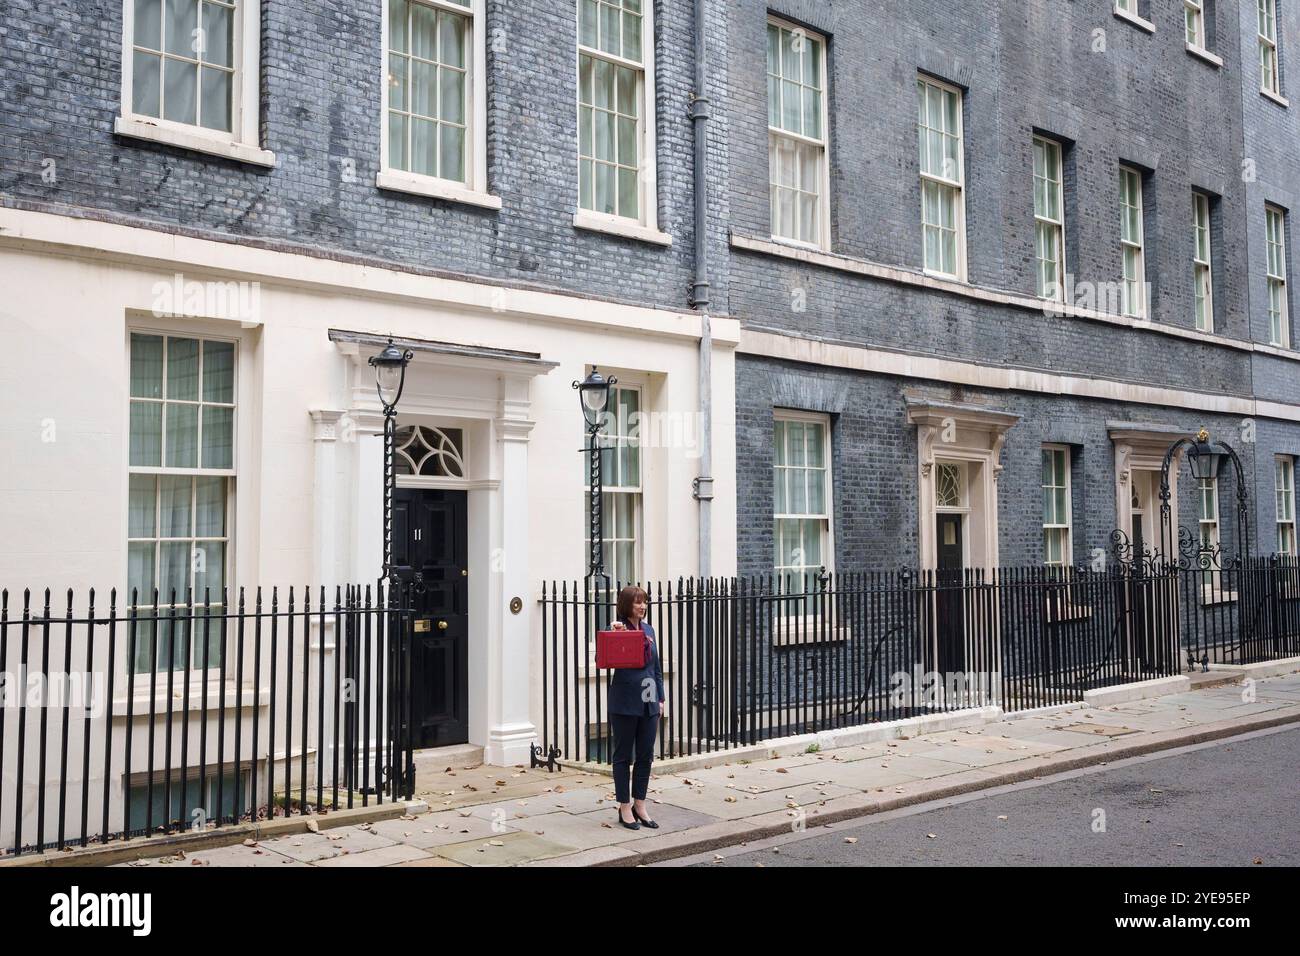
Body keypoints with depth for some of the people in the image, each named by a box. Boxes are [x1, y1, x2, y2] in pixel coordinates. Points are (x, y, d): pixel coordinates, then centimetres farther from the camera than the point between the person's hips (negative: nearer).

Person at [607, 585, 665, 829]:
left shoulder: (648, 629, 10)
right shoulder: (617, 628, -9)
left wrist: (660, 698, 13)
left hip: (648, 702, 6)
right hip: (625, 703, -6)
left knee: (645, 755, 12)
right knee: (623, 756, 6)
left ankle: (639, 805, 23)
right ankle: (625, 807, 16)